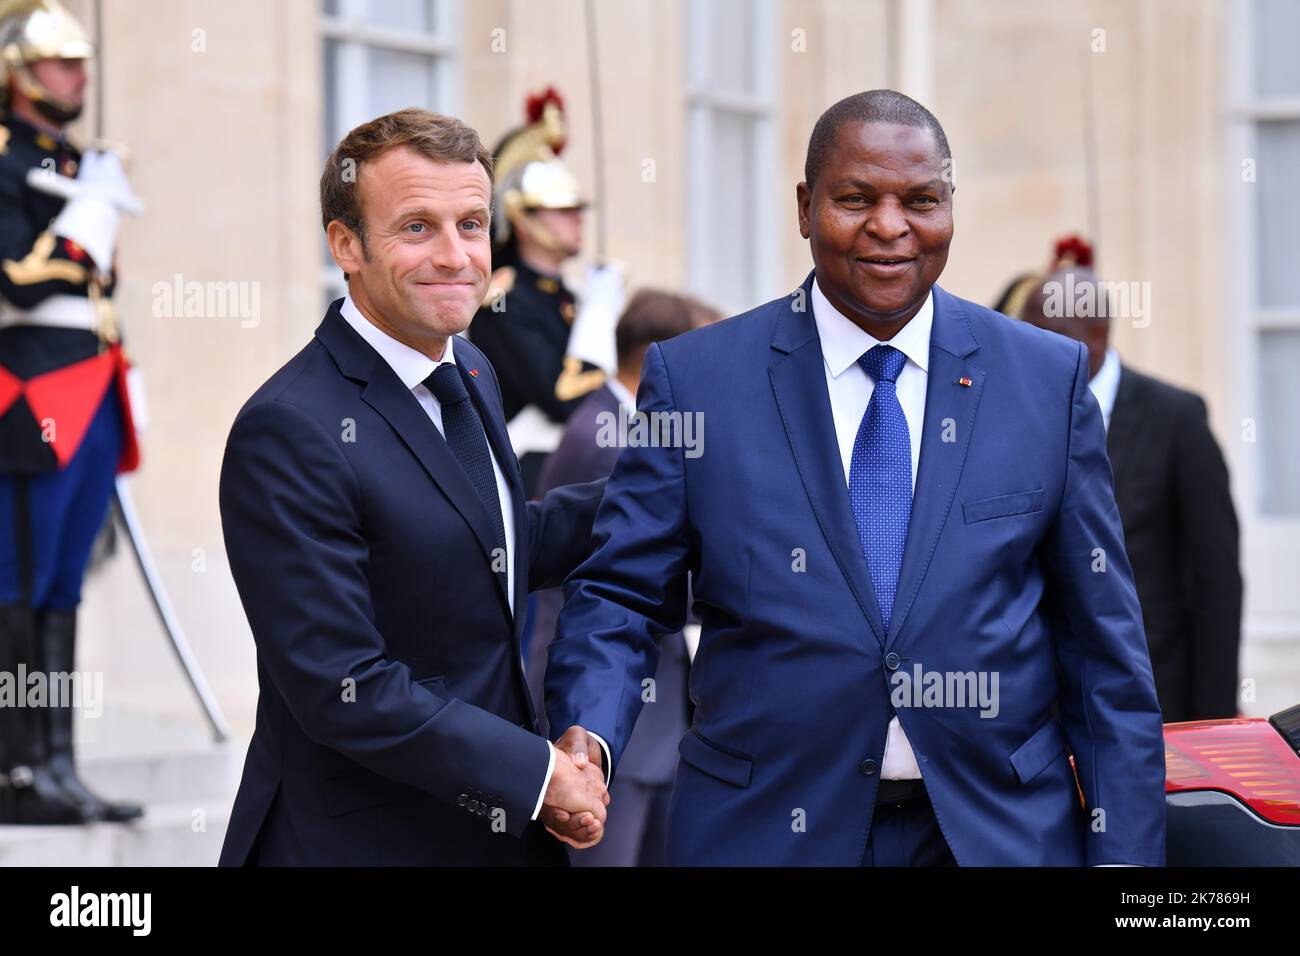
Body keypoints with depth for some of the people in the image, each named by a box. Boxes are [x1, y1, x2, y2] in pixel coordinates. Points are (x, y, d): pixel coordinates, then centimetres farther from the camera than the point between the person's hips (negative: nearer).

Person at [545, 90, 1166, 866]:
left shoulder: (1049, 379, 3)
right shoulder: (694, 380, 0)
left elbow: (1103, 641, 3)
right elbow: (621, 597, 1)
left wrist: (1123, 853, -1)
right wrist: (589, 735, -19)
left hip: (1000, 831, 1)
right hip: (768, 830, -1)